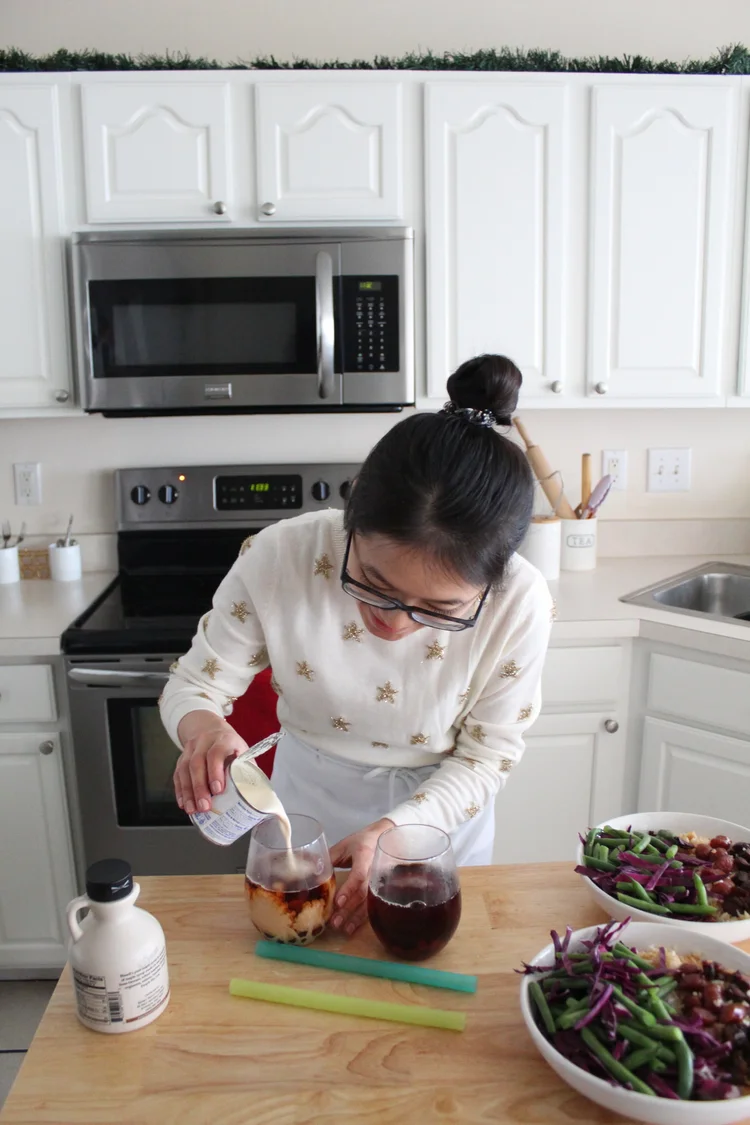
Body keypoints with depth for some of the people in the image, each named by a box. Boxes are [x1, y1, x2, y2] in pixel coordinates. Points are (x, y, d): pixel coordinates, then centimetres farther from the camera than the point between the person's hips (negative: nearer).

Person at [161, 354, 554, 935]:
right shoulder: (278, 557, -30)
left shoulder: (521, 603, -28)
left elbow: (486, 756, -15)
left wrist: (393, 832, -29)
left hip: (440, 814, 0)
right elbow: (192, 685, -15)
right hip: (307, 805, 1)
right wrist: (203, 728, -38)